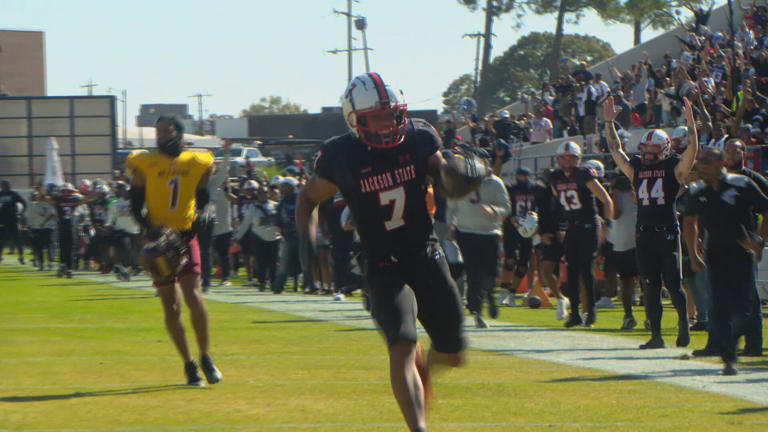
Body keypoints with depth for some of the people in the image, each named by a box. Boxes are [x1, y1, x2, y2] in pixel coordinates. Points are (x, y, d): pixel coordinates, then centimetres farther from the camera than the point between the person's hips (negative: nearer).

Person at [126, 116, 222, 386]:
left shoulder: (196, 163, 6)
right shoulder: (145, 164, 1)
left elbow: (203, 201, 16)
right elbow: (135, 205, 2)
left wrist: (198, 222, -2)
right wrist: (149, 228, -13)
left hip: (185, 237, 0)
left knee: (193, 298, -16)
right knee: (171, 307, 2)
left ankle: (205, 357, 1)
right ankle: (188, 365, 14)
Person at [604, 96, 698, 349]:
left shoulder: (674, 168, 2)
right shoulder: (636, 168, 15)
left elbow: (692, 149, -9)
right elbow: (615, 150, 22)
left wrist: (690, 121, -15)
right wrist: (609, 122, 19)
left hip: (668, 233, -4)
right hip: (644, 234, 4)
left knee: (673, 284, -6)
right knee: (651, 288, 4)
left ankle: (683, 322, 18)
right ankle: (656, 335, 8)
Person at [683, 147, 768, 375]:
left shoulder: (741, 185, -7)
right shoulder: (698, 191, 4)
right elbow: (690, 221, 21)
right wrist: (693, 255, 15)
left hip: (742, 252, -2)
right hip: (716, 253, 2)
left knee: (743, 306, -4)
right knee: (721, 307, -6)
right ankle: (728, 358, -2)